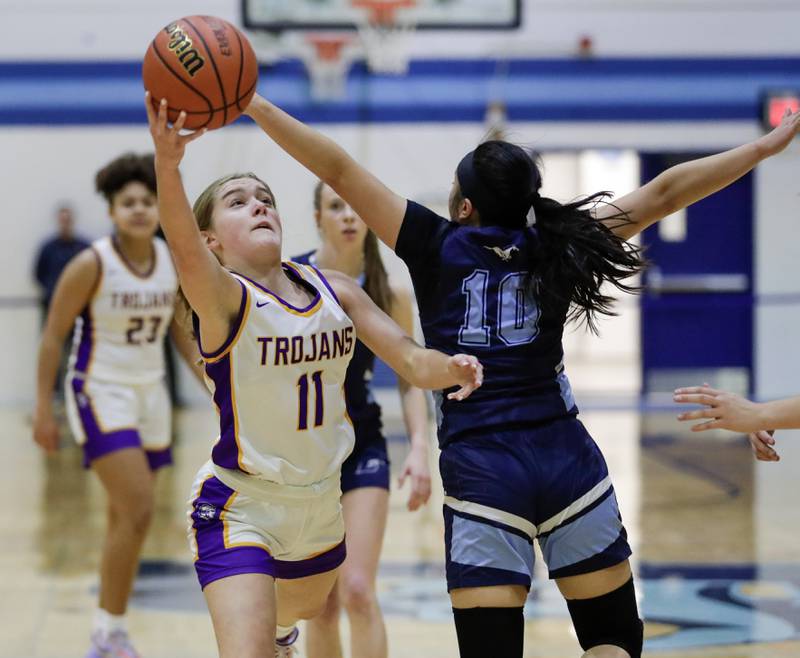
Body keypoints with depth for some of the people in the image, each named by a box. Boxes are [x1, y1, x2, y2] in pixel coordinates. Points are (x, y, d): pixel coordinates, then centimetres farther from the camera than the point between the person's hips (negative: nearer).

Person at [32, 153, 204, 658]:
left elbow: (183, 332, 14)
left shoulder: (175, 262, 1)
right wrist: (44, 410, -11)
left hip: (150, 392, 6)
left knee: (127, 520, 11)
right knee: (138, 511, -17)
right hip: (101, 392, -6)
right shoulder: (92, 265, -14)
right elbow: (53, 337, -9)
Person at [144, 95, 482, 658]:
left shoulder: (335, 290, -2)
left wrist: (448, 368, -29)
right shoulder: (223, 297, -19)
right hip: (240, 506, -6)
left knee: (304, 609, 33)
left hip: (320, 504, 6)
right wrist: (168, 163, -60)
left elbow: (412, 361, -4)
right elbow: (183, 247, -40)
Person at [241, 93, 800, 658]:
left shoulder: (437, 248, 1)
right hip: (568, 461, 2)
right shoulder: (553, 247, 6)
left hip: (481, 476, -2)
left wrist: (253, 104, 4)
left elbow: (340, 172, 0)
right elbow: (661, 195, 9)